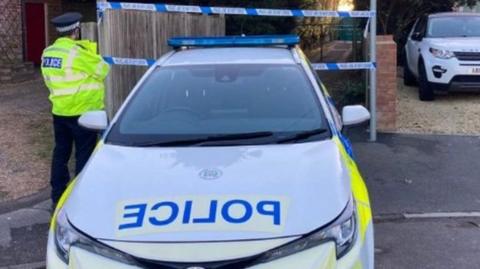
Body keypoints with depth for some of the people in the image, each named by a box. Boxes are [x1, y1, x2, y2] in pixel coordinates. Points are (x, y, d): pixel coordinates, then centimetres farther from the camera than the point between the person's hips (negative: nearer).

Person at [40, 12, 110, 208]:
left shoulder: (48, 52, 5)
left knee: (60, 152, 14)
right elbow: (102, 70, -10)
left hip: (59, 111, 7)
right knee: (84, 155, 2)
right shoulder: (76, 52, -19)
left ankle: (57, 197, 21)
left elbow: (50, 80, 11)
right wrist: (93, 55, 8)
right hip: (82, 112, -7)